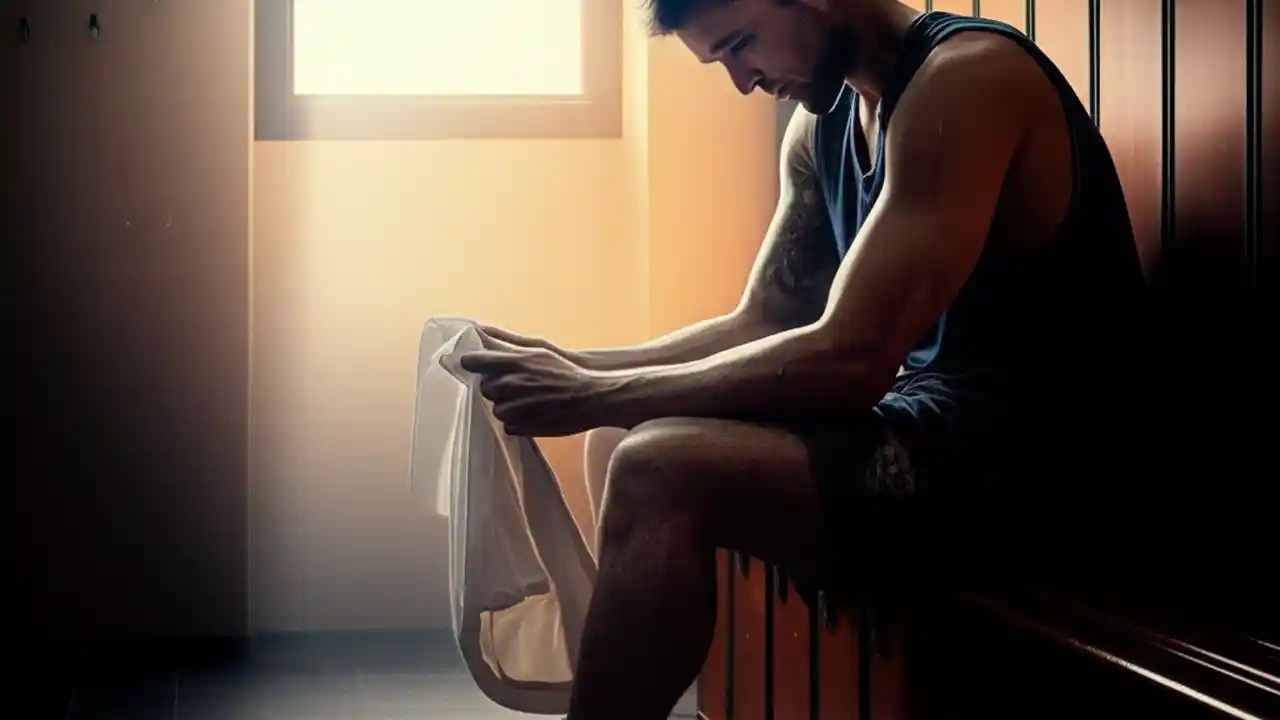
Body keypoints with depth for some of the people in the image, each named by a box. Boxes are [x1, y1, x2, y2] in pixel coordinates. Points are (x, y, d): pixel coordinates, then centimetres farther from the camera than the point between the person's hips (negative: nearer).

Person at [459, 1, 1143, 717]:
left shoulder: (966, 78, -17)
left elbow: (848, 358, -24)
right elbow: (762, 324, 14)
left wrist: (597, 396, -19)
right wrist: (584, 370, 0)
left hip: (1023, 450, -10)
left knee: (662, 472, -24)